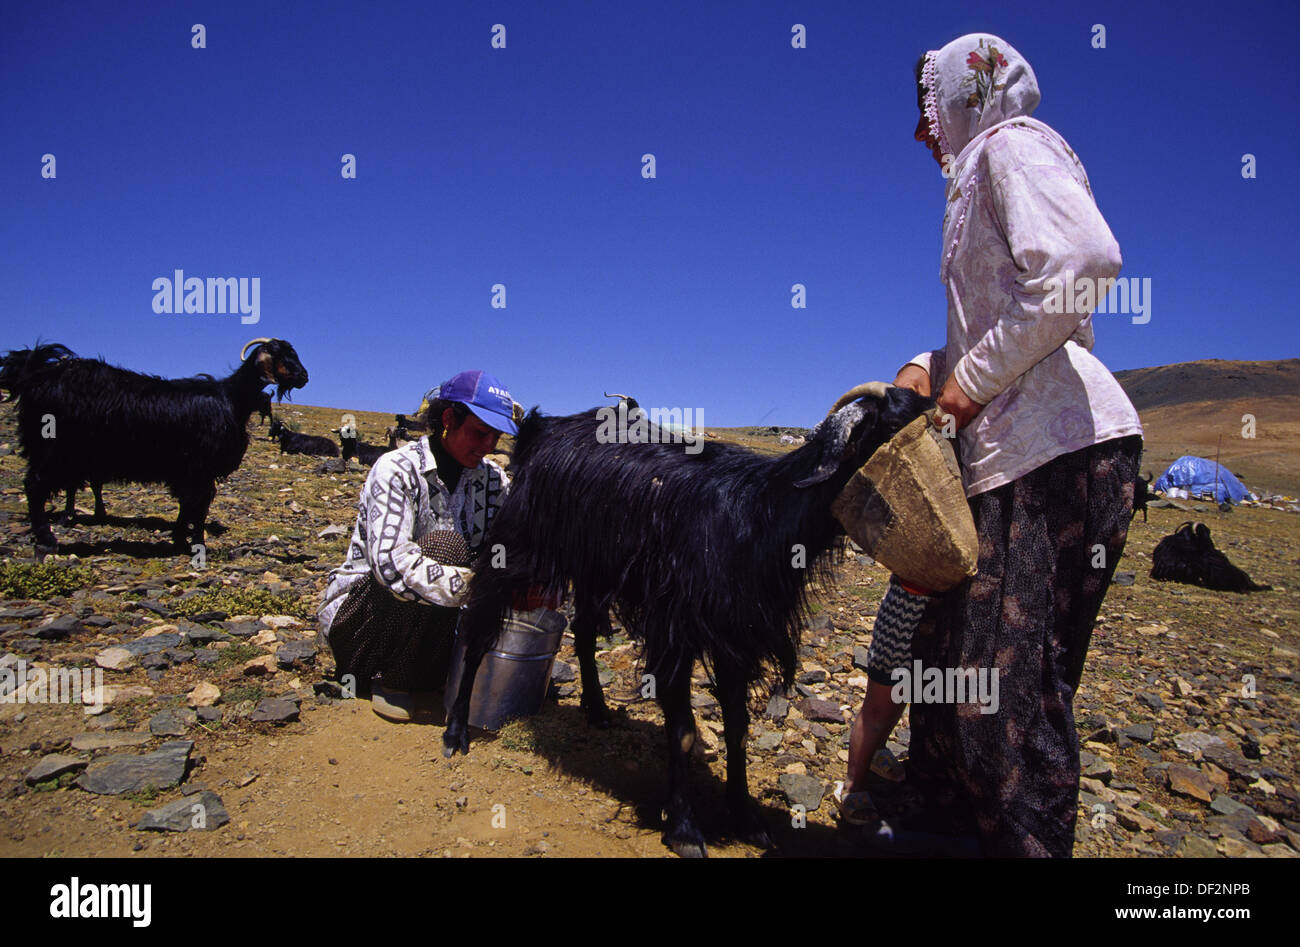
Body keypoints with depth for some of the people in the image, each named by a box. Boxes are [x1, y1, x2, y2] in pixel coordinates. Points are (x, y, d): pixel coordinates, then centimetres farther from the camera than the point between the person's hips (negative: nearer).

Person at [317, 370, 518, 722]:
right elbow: (390, 562, -33)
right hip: (357, 614, -6)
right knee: (442, 548, -30)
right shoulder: (396, 470, -20)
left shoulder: (492, 478, -1)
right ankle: (390, 681, -13)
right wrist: (469, 587, -43)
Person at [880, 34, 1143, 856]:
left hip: (1060, 447, -10)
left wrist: (975, 378, -14)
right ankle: (949, 820, 30)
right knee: (947, 647, 14)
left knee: (1013, 681, -7)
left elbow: (1086, 261, -19)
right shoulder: (980, 180, 26)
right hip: (1012, 449, 10)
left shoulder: (1011, 143, -1)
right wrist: (936, 367, 10)